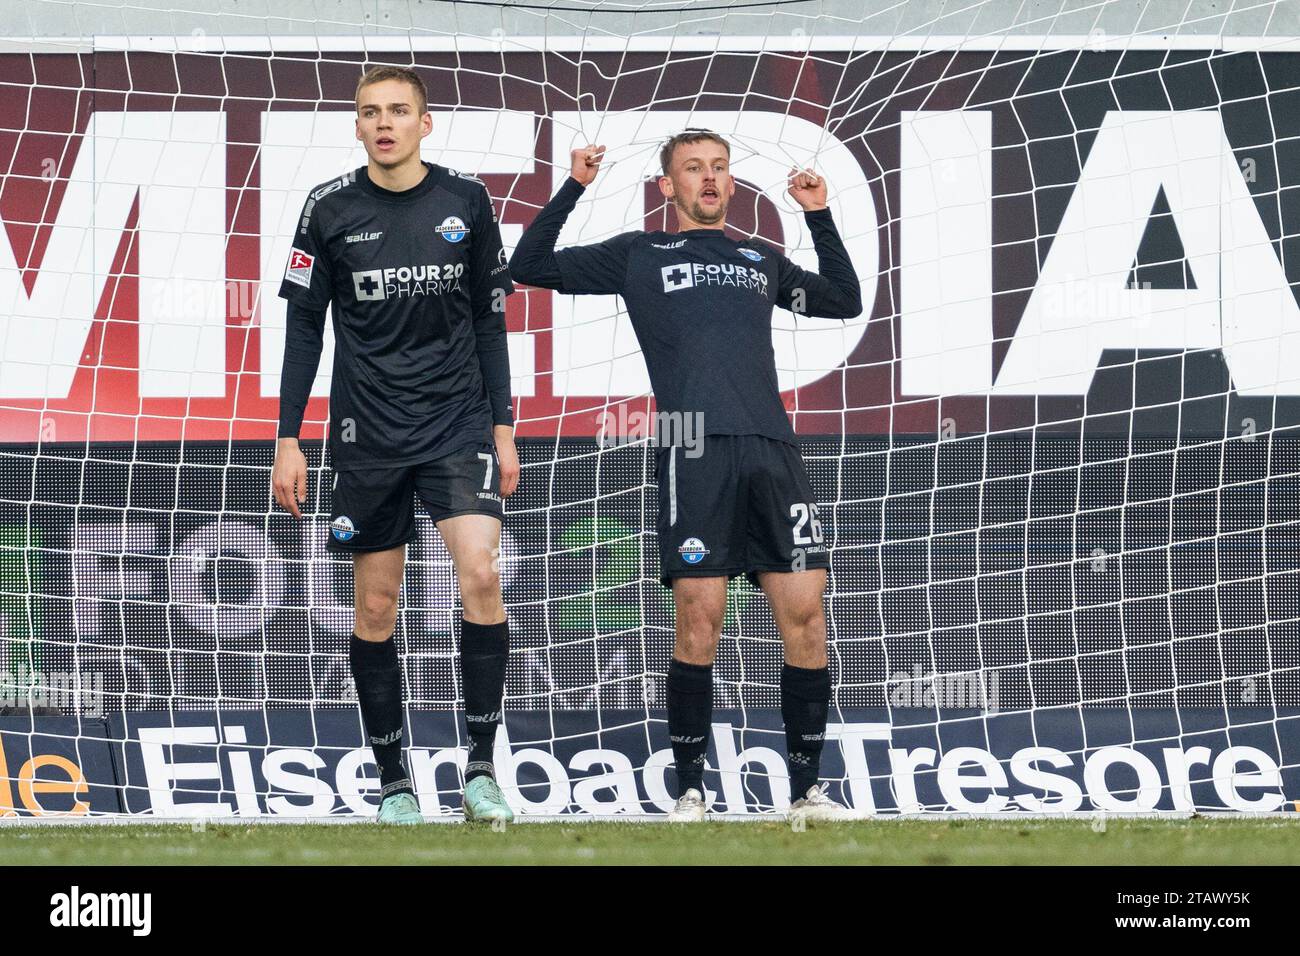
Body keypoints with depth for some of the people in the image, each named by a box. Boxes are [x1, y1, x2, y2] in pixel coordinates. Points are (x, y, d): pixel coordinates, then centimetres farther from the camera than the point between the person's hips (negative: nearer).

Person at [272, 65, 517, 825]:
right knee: (376, 606, 2)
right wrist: (288, 439, 0)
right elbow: (305, 327, 5)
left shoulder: (465, 199, 2)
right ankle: (393, 781, 13)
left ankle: (482, 768, -10)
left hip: (459, 425, 0)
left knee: (482, 574, -18)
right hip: (367, 436, 0)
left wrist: (503, 426, 6)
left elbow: (490, 319, 9)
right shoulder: (331, 209, 0)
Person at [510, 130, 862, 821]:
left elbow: (845, 300, 37)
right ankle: (689, 792, 2)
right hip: (694, 450, -3)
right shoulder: (638, 256, 17)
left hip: (772, 449, 3)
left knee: (805, 613, -4)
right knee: (700, 619, -8)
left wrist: (819, 216, 27)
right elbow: (530, 267, 15)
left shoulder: (761, 260, 26)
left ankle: (808, 790, 3)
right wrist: (573, 188, 8)